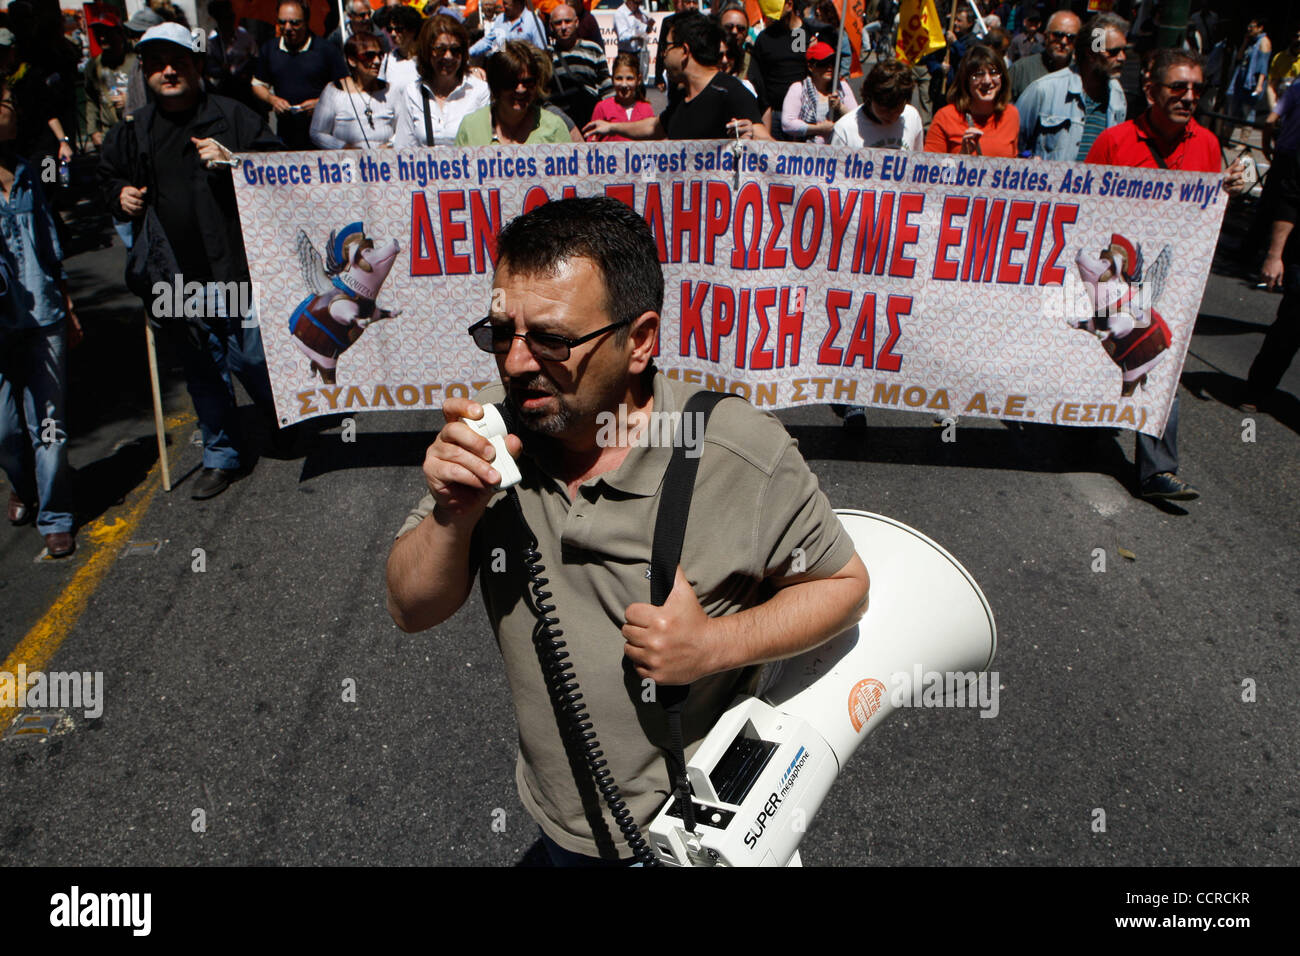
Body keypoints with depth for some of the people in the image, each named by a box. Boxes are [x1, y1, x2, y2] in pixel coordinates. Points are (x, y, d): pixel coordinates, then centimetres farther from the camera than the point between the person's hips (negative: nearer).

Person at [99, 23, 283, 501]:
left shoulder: (230, 115, 0)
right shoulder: (133, 131, 13)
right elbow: (108, 173, 28)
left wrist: (234, 160, -18)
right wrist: (119, 195, 6)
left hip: (233, 268, -4)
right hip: (177, 277, 5)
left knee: (250, 355, -4)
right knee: (201, 370, 11)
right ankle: (221, 455, 25)